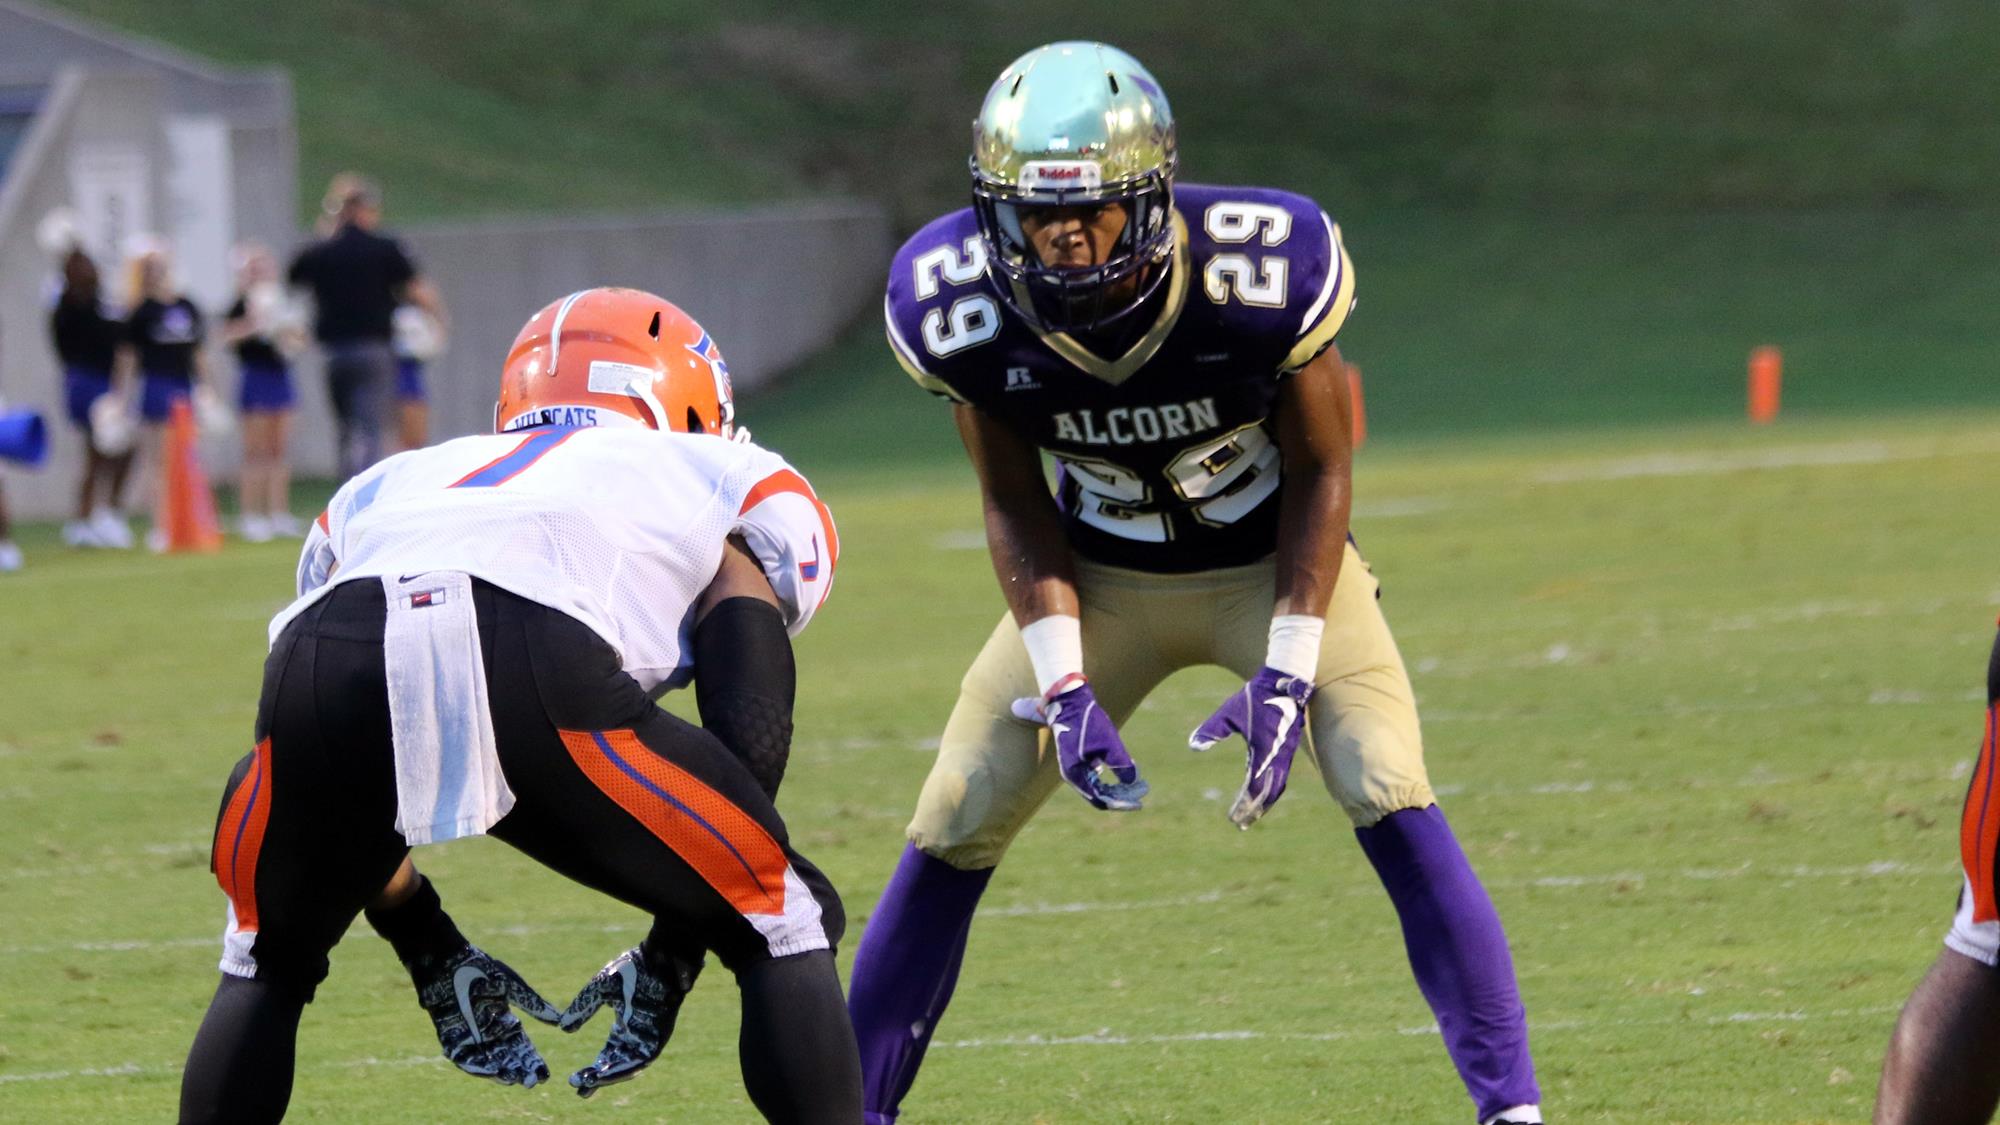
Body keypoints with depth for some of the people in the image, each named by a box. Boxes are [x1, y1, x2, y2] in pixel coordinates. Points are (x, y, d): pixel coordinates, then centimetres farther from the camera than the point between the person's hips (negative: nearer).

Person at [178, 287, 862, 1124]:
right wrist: (671, 960, 26)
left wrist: (430, 952, 44)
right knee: (783, 922, 20)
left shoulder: (385, 487, 44)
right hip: (538, 676, -3)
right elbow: (747, 748, 20)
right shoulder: (740, 491, 35)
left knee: (267, 963, 32)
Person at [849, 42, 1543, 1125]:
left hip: (1275, 563, -2)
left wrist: (1288, 676, -22)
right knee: (950, 833, -2)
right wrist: (1065, 688, -18)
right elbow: (1016, 505, -8)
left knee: (1395, 808, -20)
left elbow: (1320, 472, -15)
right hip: (1098, 578, 2)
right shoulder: (958, 306, -24)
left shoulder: (1264, 273, -31)